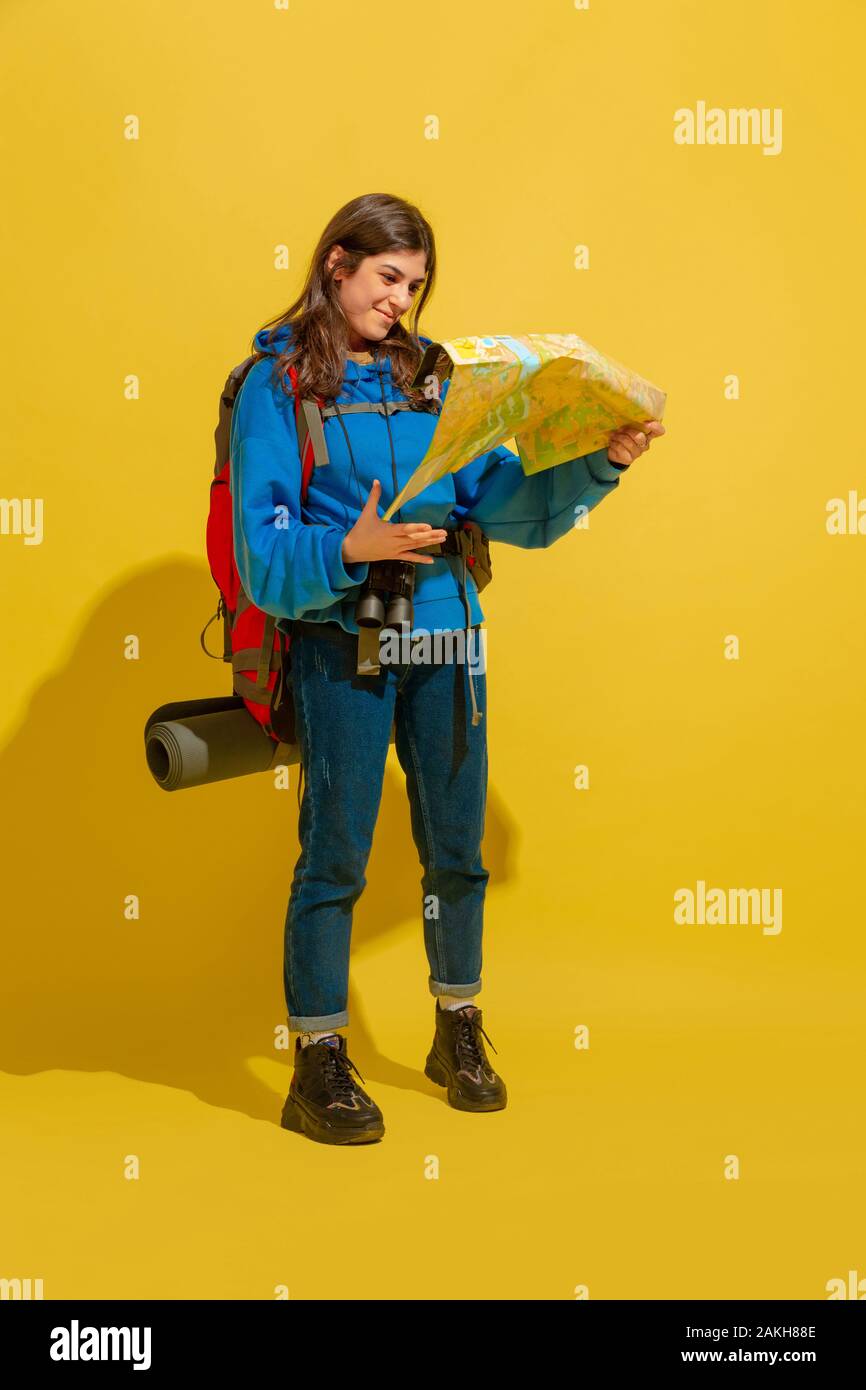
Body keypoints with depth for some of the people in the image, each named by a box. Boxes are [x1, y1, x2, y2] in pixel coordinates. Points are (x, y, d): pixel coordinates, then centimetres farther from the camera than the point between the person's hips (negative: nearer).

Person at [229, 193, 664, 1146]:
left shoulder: (432, 376, 10)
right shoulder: (276, 385, -1)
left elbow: (511, 504, 5)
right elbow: (264, 556, -9)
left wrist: (599, 463, -7)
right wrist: (350, 550, -25)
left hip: (446, 637, 4)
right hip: (342, 645, -4)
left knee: (457, 848, 11)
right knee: (335, 857, 1)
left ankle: (459, 1035, 31)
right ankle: (319, 1067, 16)